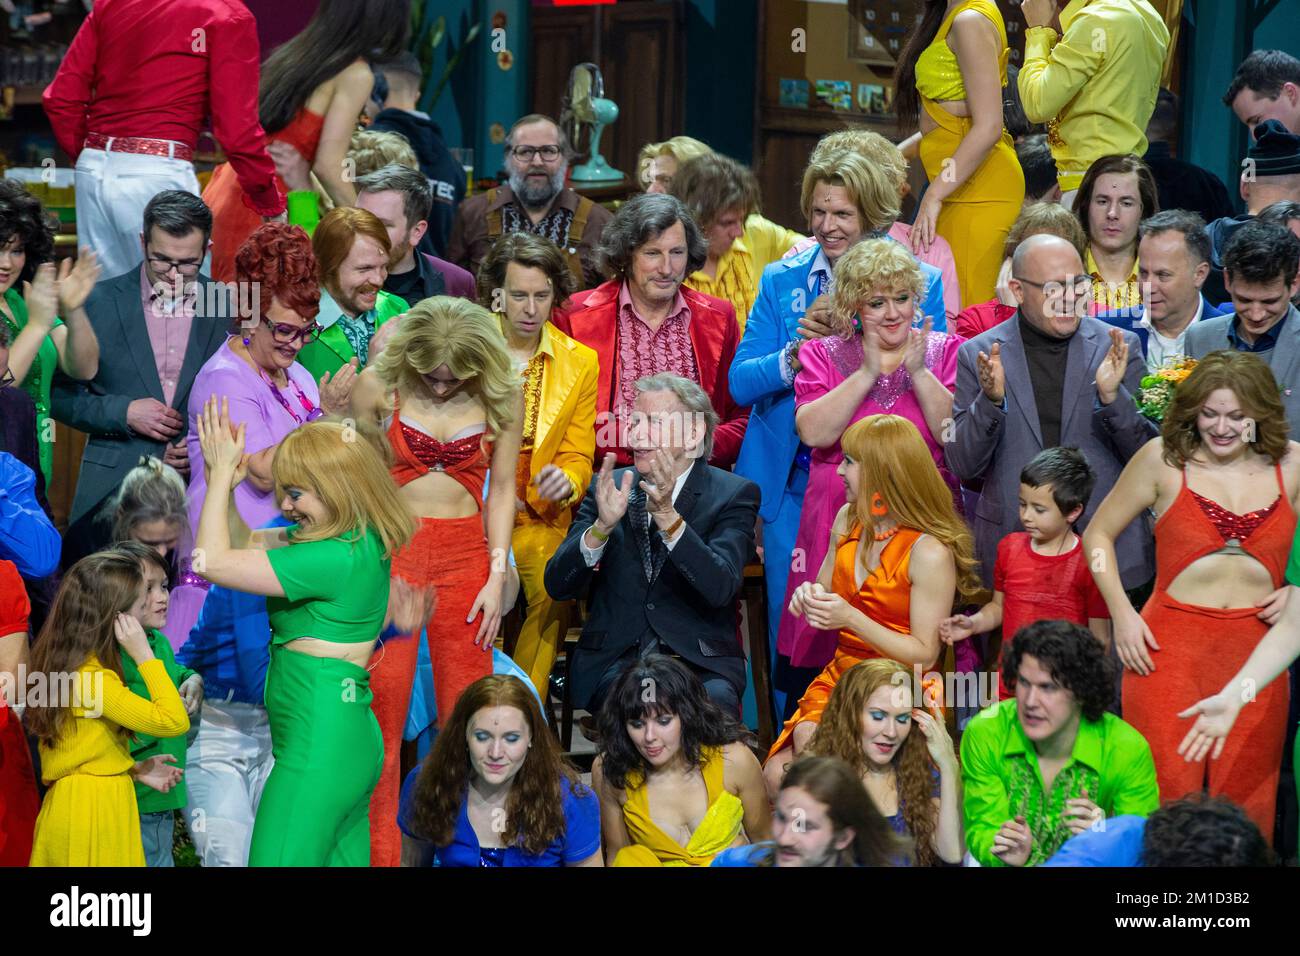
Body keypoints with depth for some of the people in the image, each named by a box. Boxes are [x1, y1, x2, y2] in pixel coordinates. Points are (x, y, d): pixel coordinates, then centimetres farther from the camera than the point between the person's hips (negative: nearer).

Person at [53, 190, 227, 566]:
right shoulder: (100, 302, 1)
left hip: (200, 487, 0)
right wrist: (124, 412, -10)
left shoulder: (227, 307, 3)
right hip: (111, 489, 0)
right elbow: (62, 396, 5)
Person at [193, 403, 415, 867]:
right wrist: (225, 486, 3)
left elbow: (214, 562, -16)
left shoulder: (335, 558, -20)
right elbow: (244, 544, 20)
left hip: (318, 750, -10)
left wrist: (221, 473, -7)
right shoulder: (363, 543, 10)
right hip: (355, 740, 10)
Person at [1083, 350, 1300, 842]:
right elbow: (1098, 533, 8)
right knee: (1165, 798, -4)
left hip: (1255, 649, 2)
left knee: (1245, 798, 6)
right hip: (1171, 645, -2)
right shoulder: (1164, 458, 1)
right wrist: (1121, 614, -1)